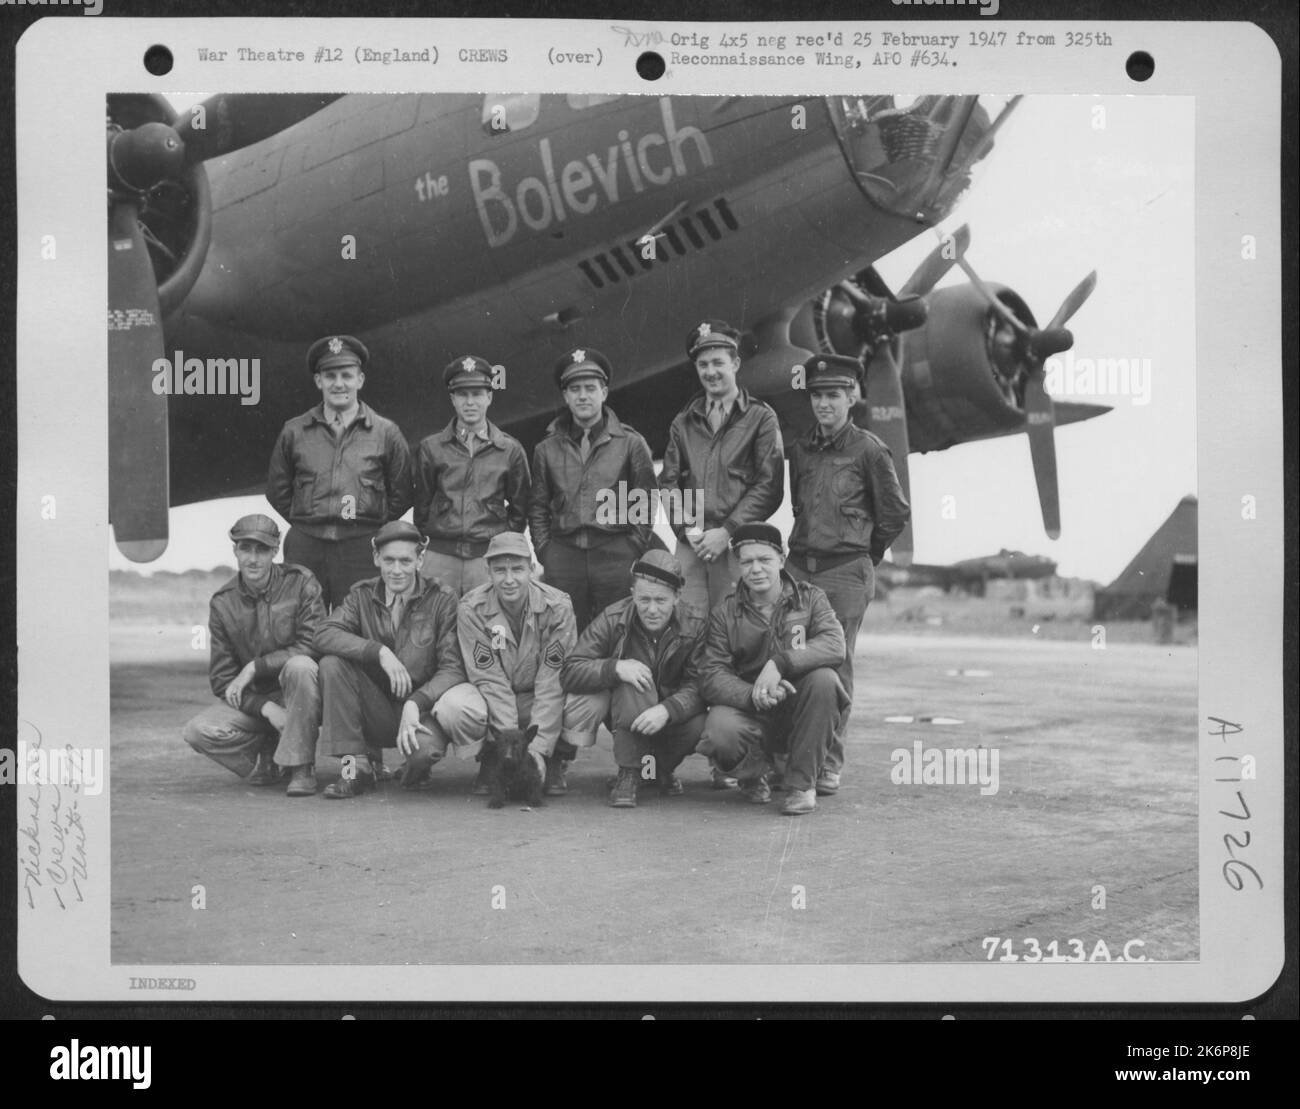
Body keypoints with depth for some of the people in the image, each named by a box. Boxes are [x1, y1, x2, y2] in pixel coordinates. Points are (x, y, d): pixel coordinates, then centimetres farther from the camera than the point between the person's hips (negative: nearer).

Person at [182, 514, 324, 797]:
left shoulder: (300, 582, -7)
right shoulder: (222, 603, 0)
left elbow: (313, 645, -16)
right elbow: (221, 678, -2)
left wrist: (254, 667, -19)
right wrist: (267, 708, -18)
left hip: (300, 696, -2)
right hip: (254, 700, 3)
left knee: (299, 666, -36)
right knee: (198, 731, -22)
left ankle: (301, 768, -23)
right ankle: (269, 761, 1)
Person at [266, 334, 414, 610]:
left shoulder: (386, 433, 4)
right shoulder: (294, 432, 8)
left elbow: (401, 495, 8)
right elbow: (277, 491, 16)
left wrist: (372, 529, 4)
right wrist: (305, 524, 9)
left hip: (362, 550, -1)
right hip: (304, 548, 2)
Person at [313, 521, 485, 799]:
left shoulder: (442, 601, -7)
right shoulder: (363, 595, 2)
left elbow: (453, 668, -14)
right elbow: (324, 635, -14)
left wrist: (415, 703, -29)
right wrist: (379, 652, -27)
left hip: (421, 711, -3)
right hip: (375, 713, 3)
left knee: (424, 750, -35)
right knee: (332, 663, -21)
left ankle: (415, 770, 7)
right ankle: (357, 766, -12)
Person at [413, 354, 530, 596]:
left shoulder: (510, 450, 7)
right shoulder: (430, 448, 8)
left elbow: (519, 509, 14)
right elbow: (421, 504, 14)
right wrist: (426, 536, 8)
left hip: (489, 558, 0)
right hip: (439, 559, 1)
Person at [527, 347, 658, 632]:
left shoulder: (630, 443, 7)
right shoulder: (547, 449, 14)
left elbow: (646, 502, 4)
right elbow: (537, 507, 15)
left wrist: (634, 549, -4)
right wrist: (545, 552, 4)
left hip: (616, 555, -2)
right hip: (563, 557, 2)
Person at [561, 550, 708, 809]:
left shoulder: (694, 627, -14)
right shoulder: (613, 620, -16)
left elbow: (699, 686, -22)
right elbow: (569, 673, -21)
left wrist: (667, 709, -42)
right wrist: (615, 667, -38)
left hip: (671, 717, 2)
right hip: (624, 717, -1)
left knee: (699, 726, -31)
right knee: (633, 682, -33)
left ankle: (663, 769, 6)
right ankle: (628, 775, -20)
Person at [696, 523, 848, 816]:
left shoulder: (810, 598, 0)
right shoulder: (725, 613, 0)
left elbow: (834, 645, -19)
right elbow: (711, 677, -11)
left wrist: (779, 664, -34)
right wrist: (755, 696, -31)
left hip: (799, 712, 0)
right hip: (751, 714, 0)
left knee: (823, 678, -30)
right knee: (719, 732, -32)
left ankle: (801, 782, -17)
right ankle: (754, 773, 6)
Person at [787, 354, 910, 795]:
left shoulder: (868, 450, -4)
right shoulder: (801, 448, 10)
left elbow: (896, 512, 4)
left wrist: (865, 554, 9)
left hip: (846, 575, -4)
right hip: (800, 566, 4)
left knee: (835, 664, -2)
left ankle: (829, 763, 6)